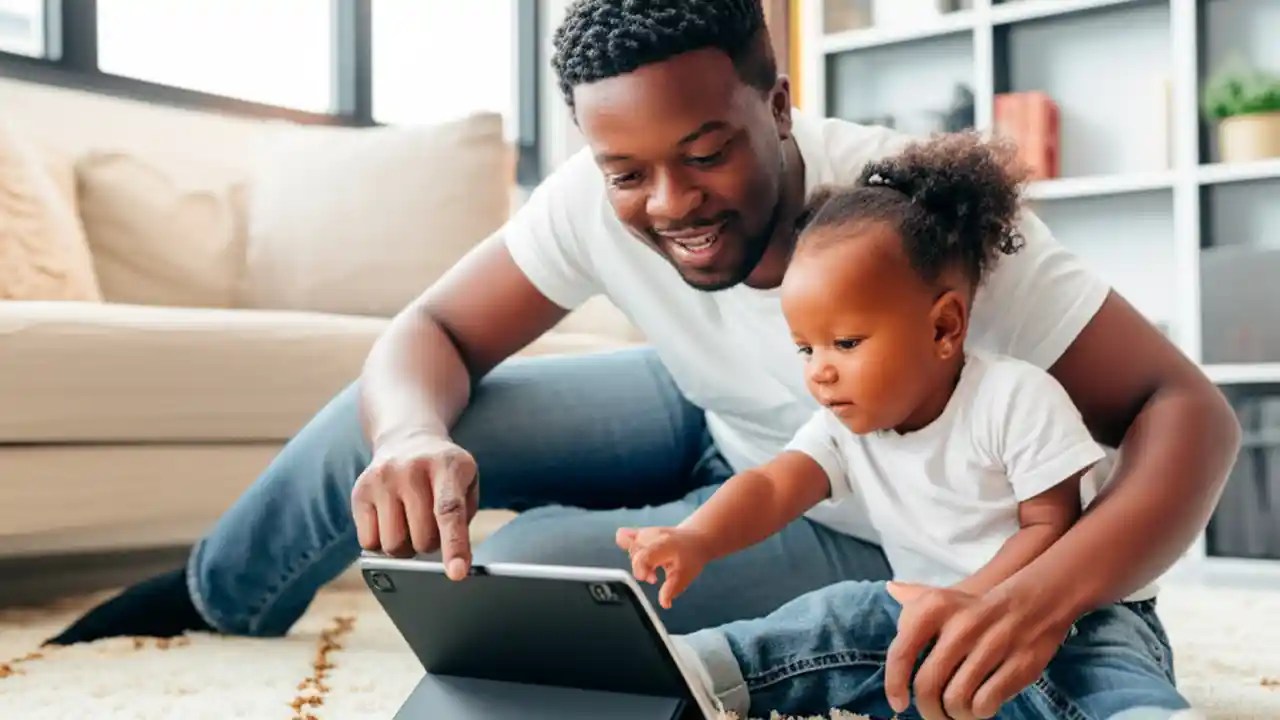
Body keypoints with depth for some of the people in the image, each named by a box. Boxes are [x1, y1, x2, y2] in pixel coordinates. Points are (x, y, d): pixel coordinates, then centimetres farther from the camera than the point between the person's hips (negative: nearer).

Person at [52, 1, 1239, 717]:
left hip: (848, 526, -4)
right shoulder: (601, 198, -24)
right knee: (390, 415, -9)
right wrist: (413, 437, -42)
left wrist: (1045, 592, -57)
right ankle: (214, 600, 22)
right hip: (702, 420, 4)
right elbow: (429, 333, -16)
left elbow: (1190, 410, -37)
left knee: (523, 567, -28)